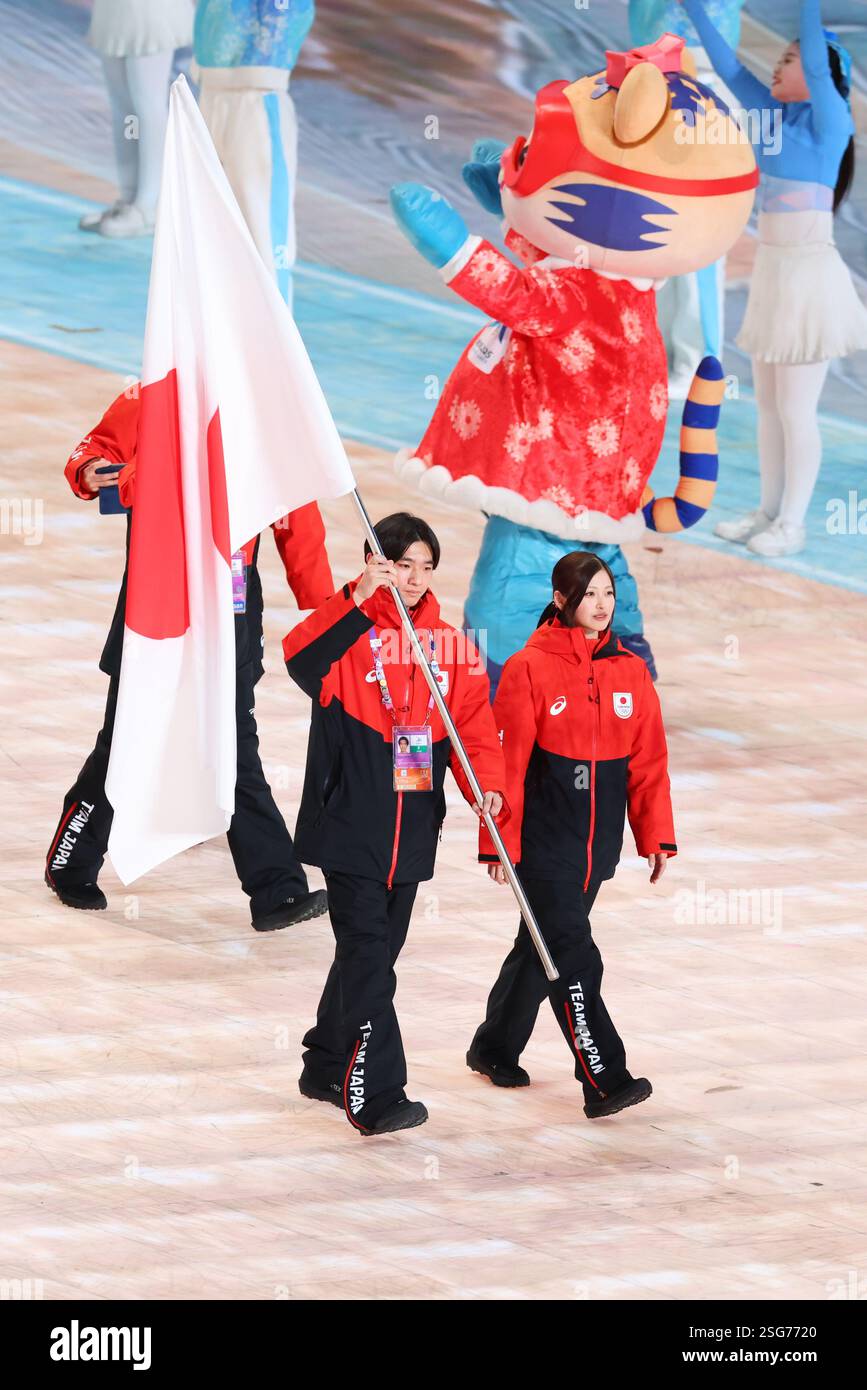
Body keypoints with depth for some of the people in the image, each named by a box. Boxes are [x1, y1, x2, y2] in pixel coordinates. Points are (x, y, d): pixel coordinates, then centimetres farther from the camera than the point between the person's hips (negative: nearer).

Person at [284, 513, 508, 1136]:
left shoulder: (451, 643, 9)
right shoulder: (349, 628, -6)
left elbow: (473, 722, 4)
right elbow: (301, 658, -28)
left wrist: (487, 783, -14)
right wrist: (358, 601, -38)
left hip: (412, 828, 6)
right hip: (350, 823, -6)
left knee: (376, 951, 15)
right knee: (367, 952, -11)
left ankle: (329, 1068, 32)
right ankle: (376, 1095, -12)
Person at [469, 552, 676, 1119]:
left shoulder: (631, 671, 5)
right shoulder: (529, 668, -8)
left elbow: (649, 762, 7)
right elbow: (506, 761, -8)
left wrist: (657, 837, 4)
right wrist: (500, 842, -9)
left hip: (600, 840, 5)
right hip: (544, 835, -5)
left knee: (543, 942, 16)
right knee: (572, 953, -10)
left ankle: (496, 1049, 34)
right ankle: (605, 1081, -12)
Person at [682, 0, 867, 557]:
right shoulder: (774, 114, 11)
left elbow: (818, 63, -24)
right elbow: (729, 68, 14)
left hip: (810, 272, -8)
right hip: (773, 270, 8)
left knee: (796, 409, -3)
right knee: (769, 404, 13)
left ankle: (793, 525, 4)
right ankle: (769, 511, 22)